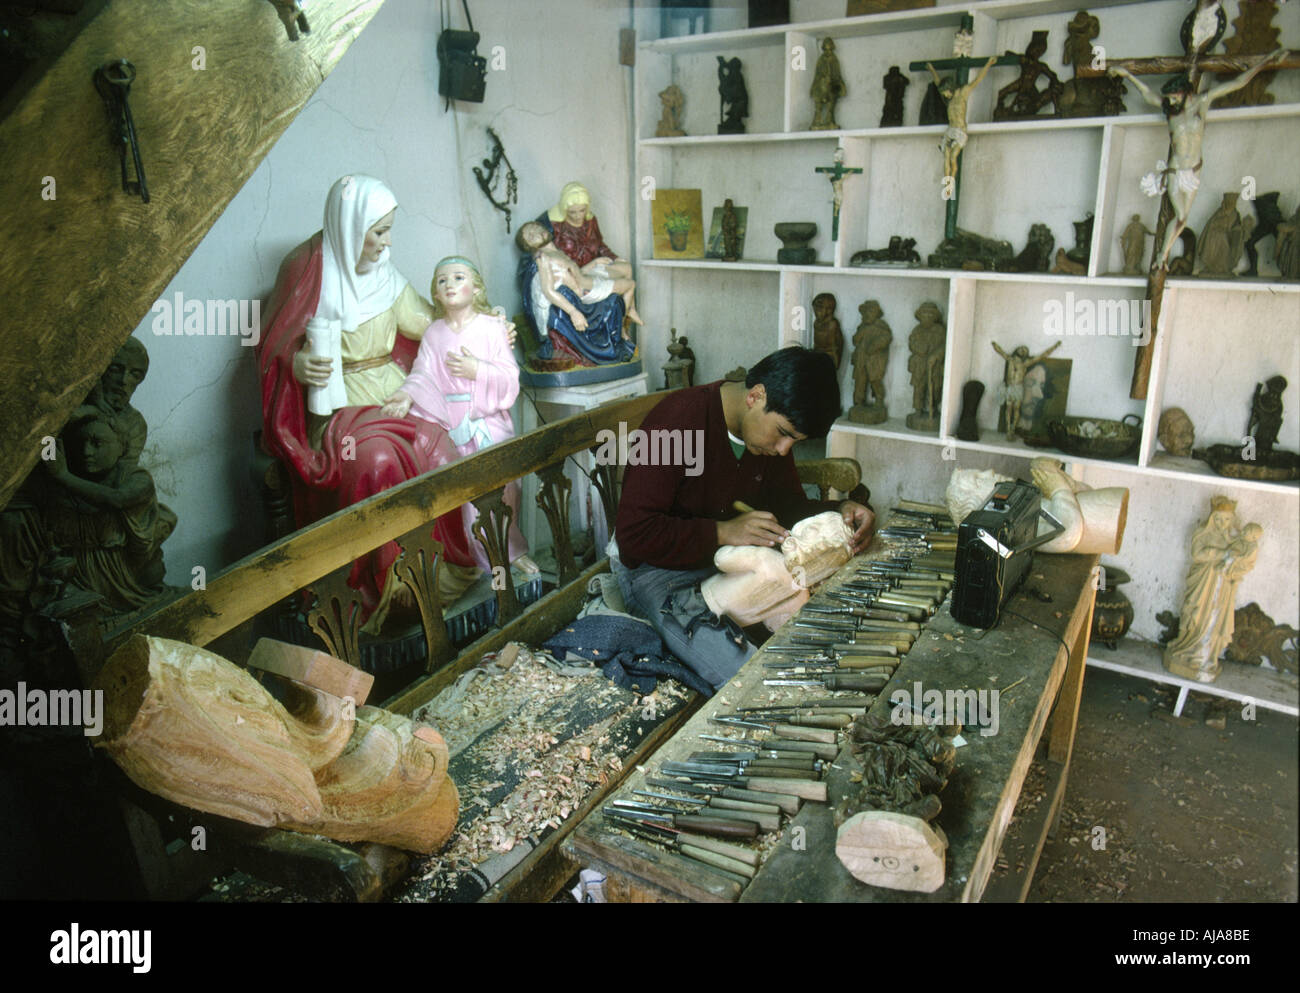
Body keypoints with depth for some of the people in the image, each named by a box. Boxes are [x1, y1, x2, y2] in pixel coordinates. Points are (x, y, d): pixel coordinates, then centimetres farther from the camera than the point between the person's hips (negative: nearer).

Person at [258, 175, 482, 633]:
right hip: (339, 404, -4)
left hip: (393, 395, 5)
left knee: (436, 447, -27)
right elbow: (274, 346, -1)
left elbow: (423, 319, 23)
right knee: (378, 461, -34)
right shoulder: (310, 273, -5)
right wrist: (298, 363, -24)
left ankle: (441, 568, -15)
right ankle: (386, 586, -21)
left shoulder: (382, 273, 11)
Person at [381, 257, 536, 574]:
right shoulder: (433, 333, 8)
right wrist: (408, 396, -20)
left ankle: (511, 549, 15)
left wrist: (477, 370, -17)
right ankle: (486, 554, 13)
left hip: (490, 421, -1)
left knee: (502, 486, -3)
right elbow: (424, 373, -1)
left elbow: (510, 378, -3)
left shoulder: (492, 328, 1)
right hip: (452, 424, 2)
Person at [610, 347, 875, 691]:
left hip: (729, 560, 8)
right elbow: (633, 536, -25)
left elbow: (789, 505, 11)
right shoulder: (677, 421, -22)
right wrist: (724, 532, -31)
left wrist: (840, 511, -9)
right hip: (658, 569, -7)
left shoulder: (774, 424, 1)